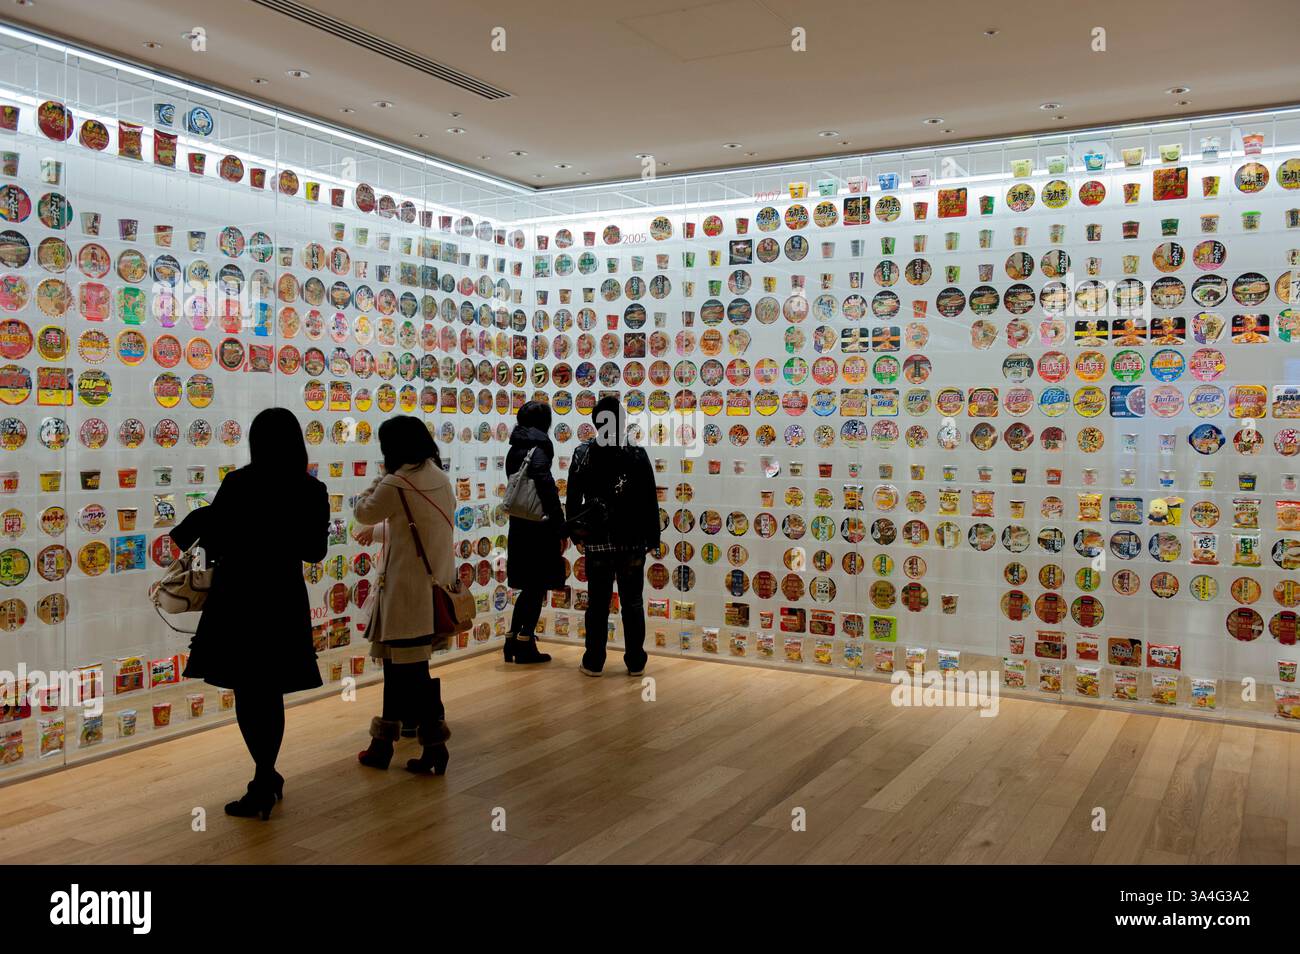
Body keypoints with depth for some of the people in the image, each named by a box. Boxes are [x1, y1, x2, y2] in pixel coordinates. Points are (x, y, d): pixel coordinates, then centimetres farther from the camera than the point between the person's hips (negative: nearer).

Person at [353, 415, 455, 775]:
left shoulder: (395, 483, -16)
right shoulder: (438, 475, 8)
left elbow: (363, 512, 1)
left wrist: (381, 476, 6)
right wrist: (379, 531, 31)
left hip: (408, 587, -8)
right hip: (435, 580, 8)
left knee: (409, 668, -1)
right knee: (397, 661, 16)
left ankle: (434, 745, 5)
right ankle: (385, 739, 22)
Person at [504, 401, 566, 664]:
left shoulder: (514, 450, 10)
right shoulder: (538, 450, -14)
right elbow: (546, 488, -20)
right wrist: (561, 529, -17)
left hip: (520, 526, 7)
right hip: (538, 528, -7)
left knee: (529, 587, 17)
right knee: (537, 587, 3)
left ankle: (514, 642, 19)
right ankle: (525, 644, 8)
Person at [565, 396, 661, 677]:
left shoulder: (582, 453, -2)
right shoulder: (637, 454, -3)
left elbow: (573, 498, 1)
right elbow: (650, 501, -2)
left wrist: (575, 533, 11)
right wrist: (653, 537, 5)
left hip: (597, 541, 0)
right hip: (633, 541, 0)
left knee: (598, 603, 9)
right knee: (632, 603, 9)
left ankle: (594, 662, 13)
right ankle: (635, 662, 13)